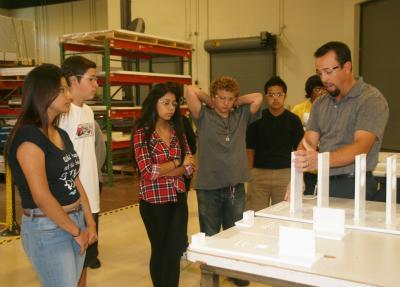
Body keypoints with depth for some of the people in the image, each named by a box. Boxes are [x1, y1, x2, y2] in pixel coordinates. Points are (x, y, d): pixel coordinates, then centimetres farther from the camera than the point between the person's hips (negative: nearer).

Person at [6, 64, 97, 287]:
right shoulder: (28, 136, -17)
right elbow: (42, 197, -21)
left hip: (75, 221, 8)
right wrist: (76, 232, -12)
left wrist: (89, 223, 5)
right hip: (47, 229, -8)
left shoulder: (61, 134, 9)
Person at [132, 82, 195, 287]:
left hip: (178, 199, 4)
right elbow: (148, 172, -17)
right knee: (160, 251, 13)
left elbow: (189, 168, -1)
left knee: (175, 251, 3)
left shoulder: (178, 131, 6)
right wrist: (177, 163, -7)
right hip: (154, 201, -3)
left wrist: (162, 171, -15)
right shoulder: (142, 133, -8)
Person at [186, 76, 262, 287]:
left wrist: (237, 102, 6)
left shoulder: (241, 116, 8)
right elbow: (190, 91, -14)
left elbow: (258, 98, 2)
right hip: (208, 186, -3)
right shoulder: (204, 117, -4)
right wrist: (209, 102, 1)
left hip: (236, 186, 3)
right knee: (209, 236, 9)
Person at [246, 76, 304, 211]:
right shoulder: (257, 118, 6)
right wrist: (249, 173, 0)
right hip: (259, 173, 0)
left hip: (285, 173, 0)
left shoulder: (293, 120, 5)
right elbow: (250, 149, 8)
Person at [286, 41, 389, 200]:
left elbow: (361, 147, -21)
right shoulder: (320, 103, 11)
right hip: (324, 184, 5)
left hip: (355, 186, -5)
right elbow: (308, 141, 2)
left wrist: (320, 160, -36)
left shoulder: (371, 99, -9)